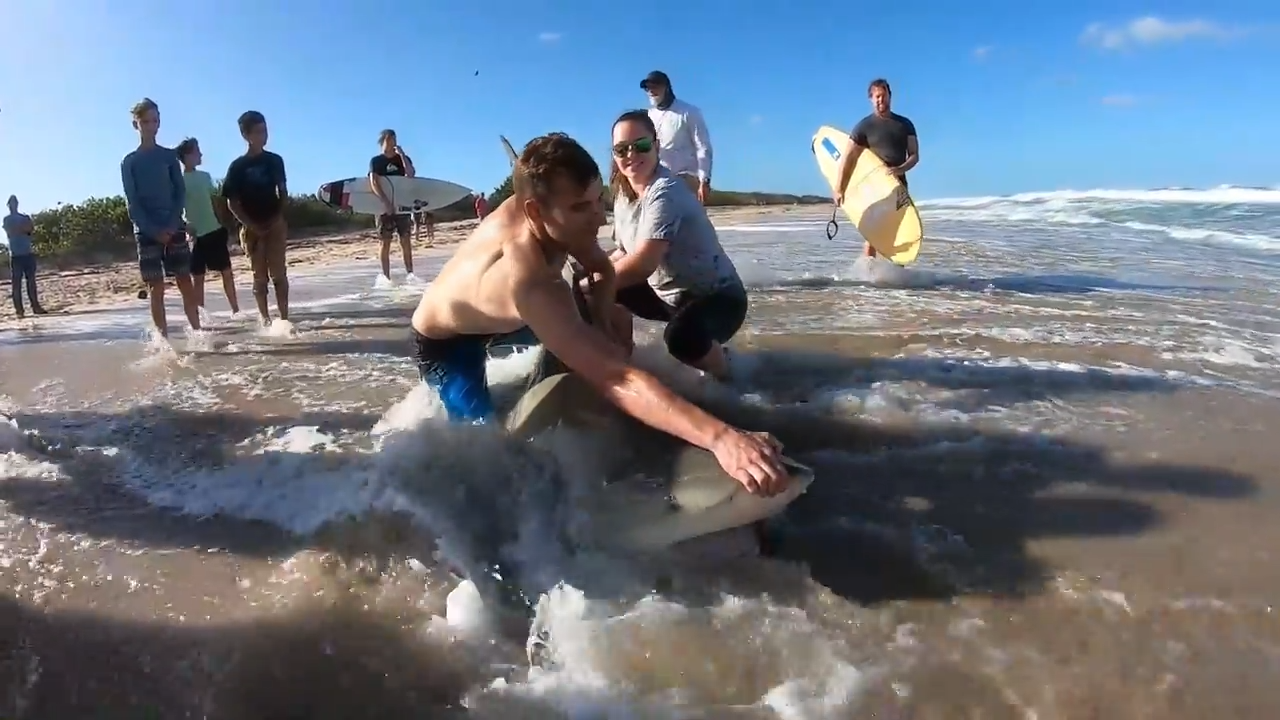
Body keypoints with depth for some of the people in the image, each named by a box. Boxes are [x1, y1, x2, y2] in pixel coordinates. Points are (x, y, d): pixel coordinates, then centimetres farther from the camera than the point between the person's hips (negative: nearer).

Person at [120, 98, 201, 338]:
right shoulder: (129, 162, 6)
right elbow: (132, 203, 0)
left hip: (173, 228, 1)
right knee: (156, 288, -1)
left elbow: (181, 193, 4)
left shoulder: (169, 156, 10)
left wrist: (171, 226, -9)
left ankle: (198, 333, 0)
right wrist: (154, 231, -12)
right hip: (147, 232, -1)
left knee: (186, 283, -2)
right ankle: (164, 339, 1)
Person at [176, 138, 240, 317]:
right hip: (197, 235, -5)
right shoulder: (180, 180, -7)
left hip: (215, 230, 5)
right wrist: (184, 225, -26)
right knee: (198, 277, 1)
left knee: (227, 271, 8)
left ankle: (235, 310, 17)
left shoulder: (205, 176, 9)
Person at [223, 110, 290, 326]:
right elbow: (232, 203, -3)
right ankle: (264, 316, 13)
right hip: (252, 228, -1)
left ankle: (284, 316, -4)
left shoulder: (275, 160, 5)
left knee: (279, 274, -4)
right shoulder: (238, 166, -4)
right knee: (260, 276, 5)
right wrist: (251, 225, -12)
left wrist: (280, 218, -3)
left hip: (275, 224, 1)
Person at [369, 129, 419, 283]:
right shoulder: (376, 161, 0)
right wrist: (385, 201, -26)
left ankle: (409, 273, 0)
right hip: (384, 205, -3)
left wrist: (402, 154, -12)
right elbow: (373, 183, -13)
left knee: (406, 240, -1)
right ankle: (386, 276, 0)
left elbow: (411, 174, -9)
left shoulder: (403, 158, 10)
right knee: (386, 242, -2)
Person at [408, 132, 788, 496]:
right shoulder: (529, 283, -49)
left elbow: (601, 268, -2)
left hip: (489, 316, 7)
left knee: (615, 323, -1)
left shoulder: (524, 210, -23)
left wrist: (600, 313, -25)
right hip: (445, 345, -7)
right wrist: (720, 437, -66)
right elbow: (617, 378, -57)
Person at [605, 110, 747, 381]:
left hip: (718, 297, -8)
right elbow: (623, 254, 7)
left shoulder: (665, 193, -26)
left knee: (681, 336, -38)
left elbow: (642, 264, -35)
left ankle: (722, 372, -6)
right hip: (669, 295, 8)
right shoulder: (623, 195, 2)